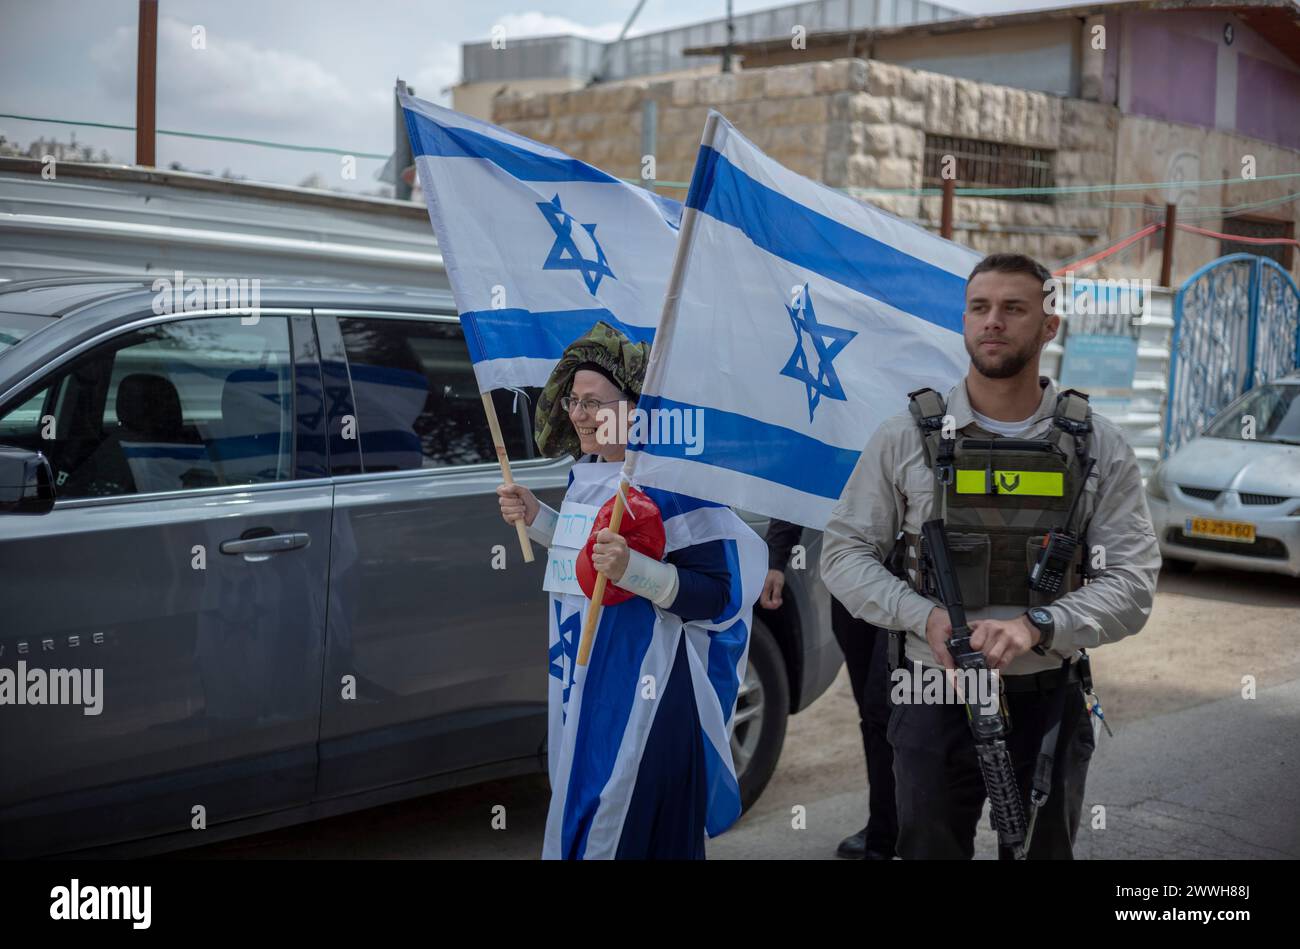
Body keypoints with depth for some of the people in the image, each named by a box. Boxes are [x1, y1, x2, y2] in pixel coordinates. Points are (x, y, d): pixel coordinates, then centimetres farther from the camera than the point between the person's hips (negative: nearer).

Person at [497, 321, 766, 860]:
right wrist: (535, 517, 12)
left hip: (645, 696, -8)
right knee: (580, 819, 19)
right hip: (581, 687, 8)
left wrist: (633, 570, -31)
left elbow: (720, 595, -20)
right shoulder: (584, 473, 7)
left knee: (632, 833, 0)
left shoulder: (672, 481, -18)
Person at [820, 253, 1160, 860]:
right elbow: (844, 552, -1)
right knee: (930, 849, 11)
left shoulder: (1099, 447, -1)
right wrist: (925, 616, -17)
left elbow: (1132, 581, -6)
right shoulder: (906, 438, -2)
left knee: (1042, 850, 14)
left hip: (1051, 702, 1)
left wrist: (1037, 625, -23)